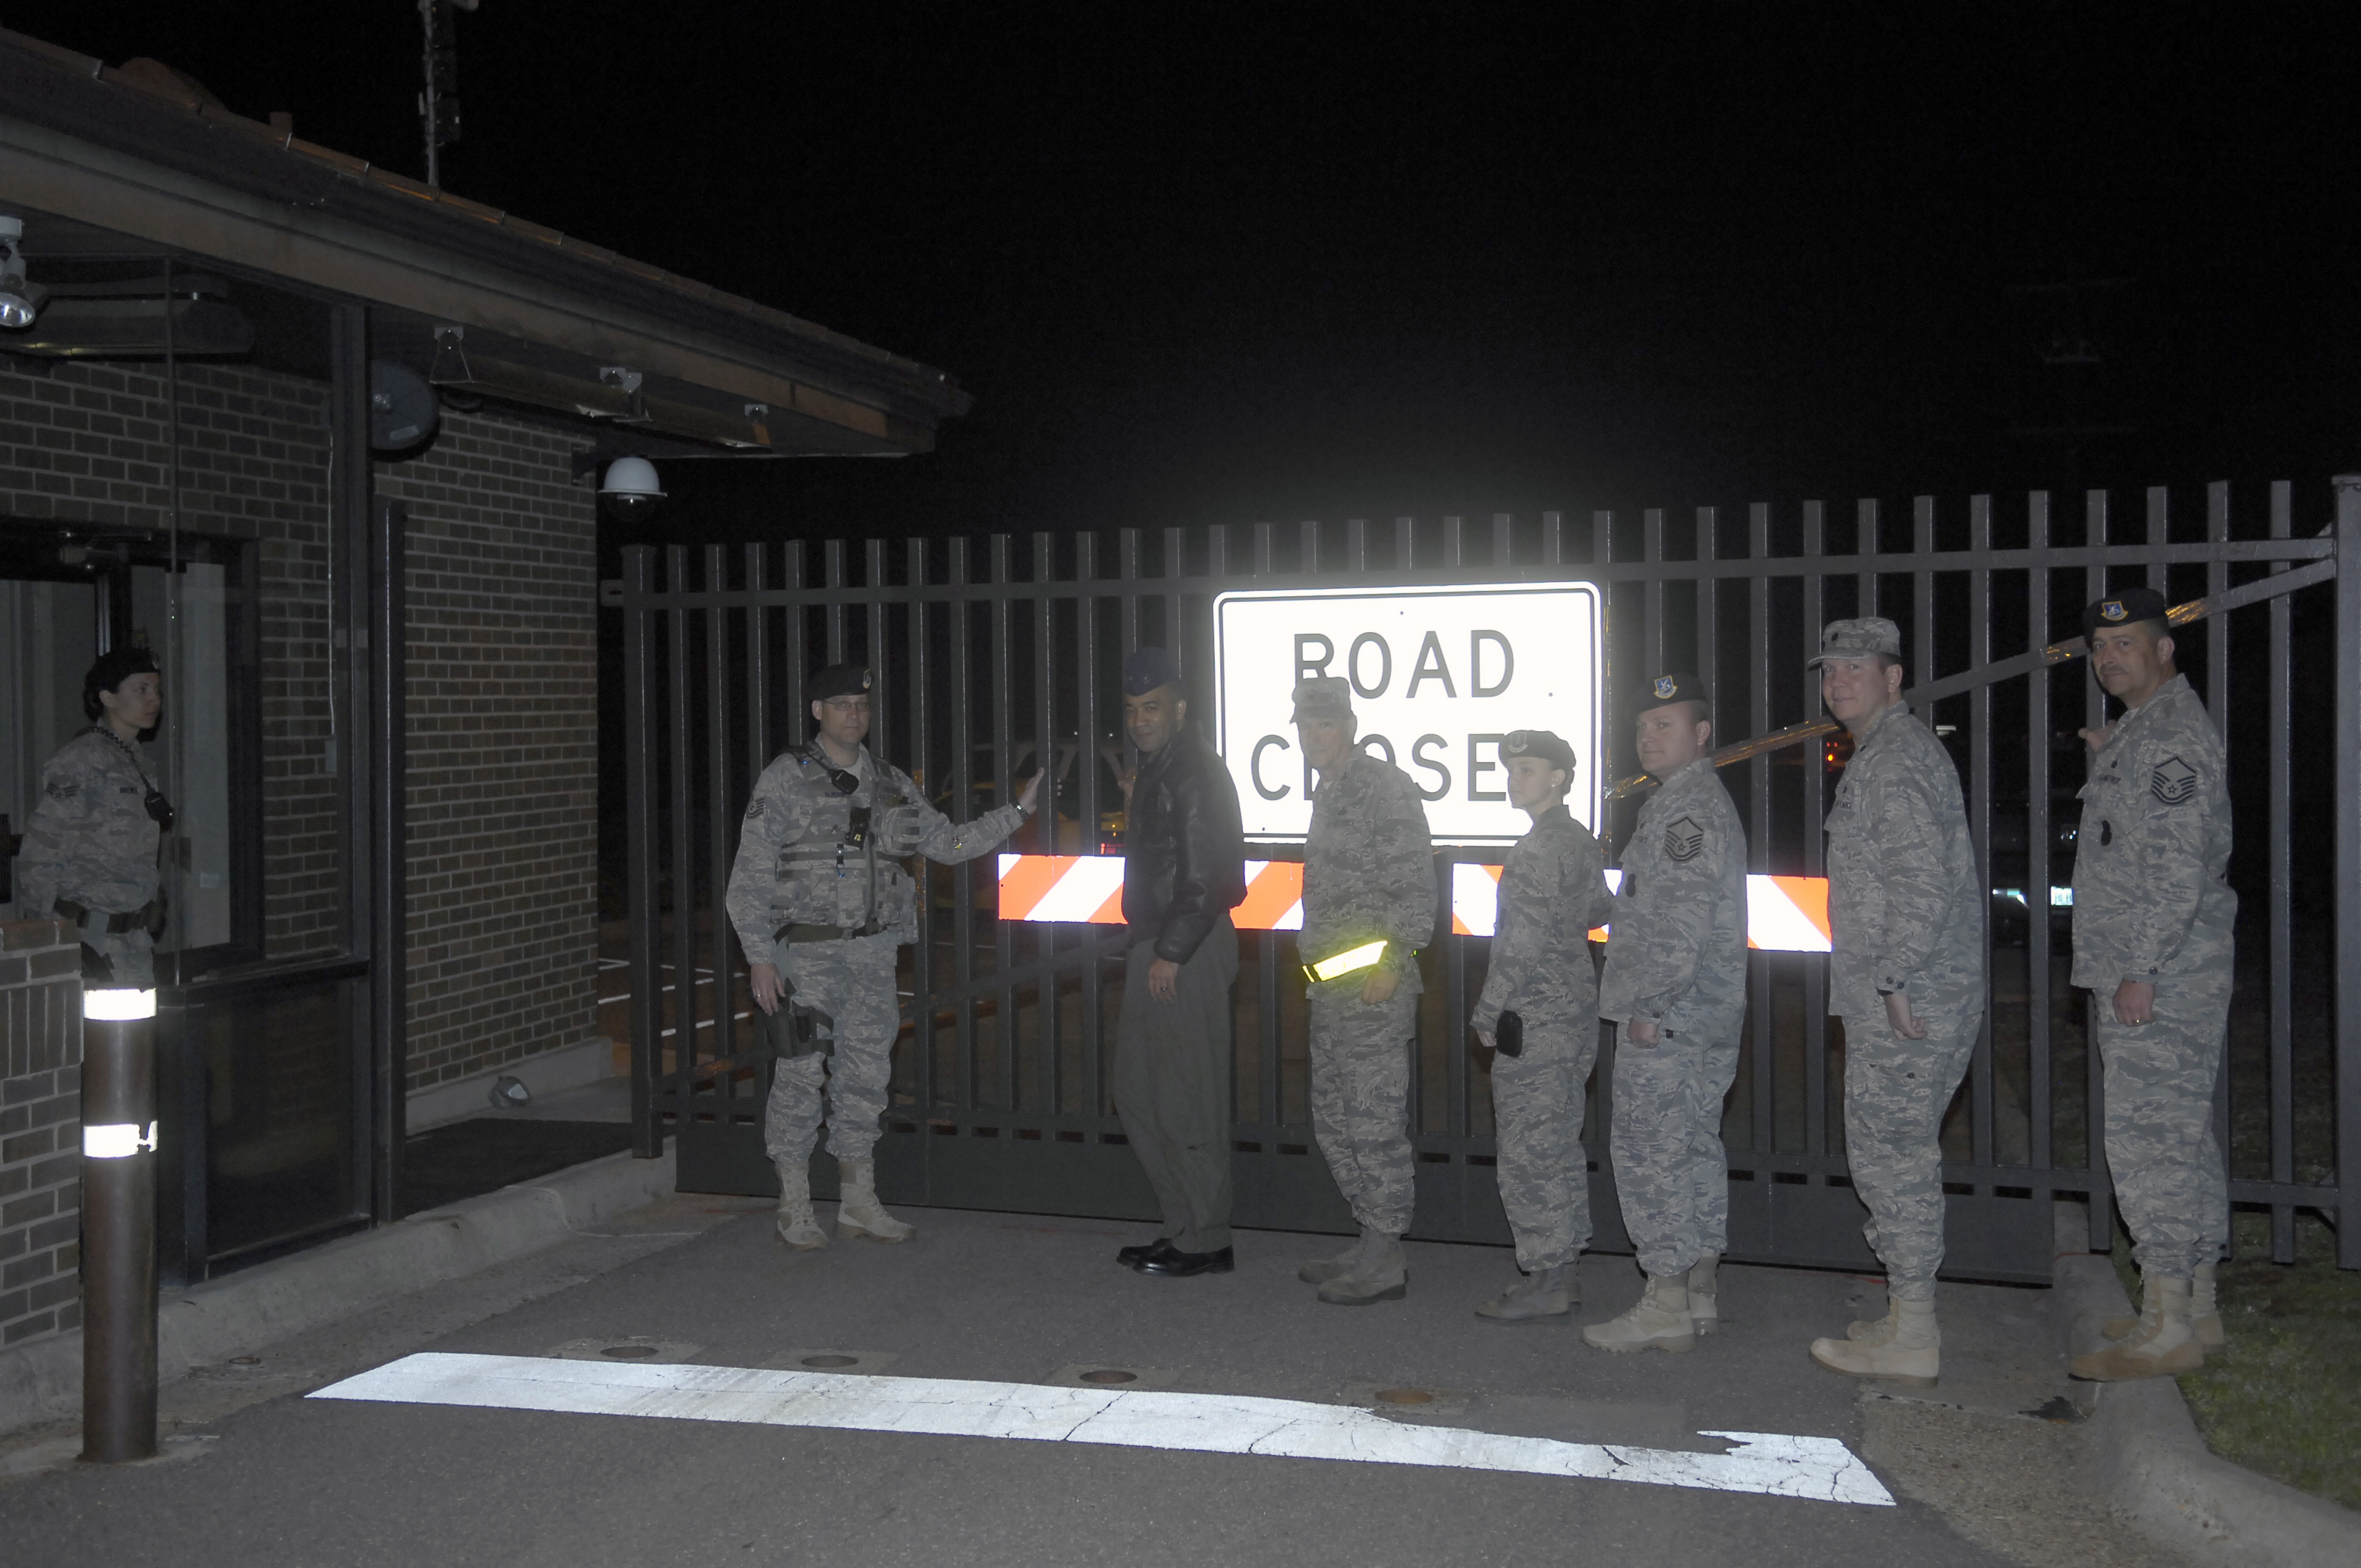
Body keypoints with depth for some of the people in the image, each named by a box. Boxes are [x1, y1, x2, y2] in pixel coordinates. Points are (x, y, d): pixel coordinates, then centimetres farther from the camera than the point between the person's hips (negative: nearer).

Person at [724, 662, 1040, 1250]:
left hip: (873, 952, 5)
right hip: (807, 952, -5)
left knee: (866, 1074, 8)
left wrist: (1017, 811, 5)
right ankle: (795, 1208, 8)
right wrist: (759, 956, -12)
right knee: (801, 1075, -4)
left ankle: (860, 1204, 18)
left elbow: (949, 843, 14)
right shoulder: (785, 780, -4)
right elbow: (749, 876, -5)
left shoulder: (889, 784, 12)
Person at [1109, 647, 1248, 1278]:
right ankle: (1185, 1225, 22)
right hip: (1159, 946, 11)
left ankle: (1204, 1241, 4)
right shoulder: (1154, 770, 18)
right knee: (1136, 1090, 14)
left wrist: (1170, 951, -21)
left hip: (1189, 950, -11)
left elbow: (1202, 875, -21)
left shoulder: (1195, 773, -14)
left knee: (1185, 1096, -5)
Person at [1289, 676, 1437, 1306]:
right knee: (1334, 1121, 14)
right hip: (1331, 987, 10)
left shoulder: (1387, 788, -10)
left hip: (1375, 983, -10)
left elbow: (1417, 888, -15)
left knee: (1374, 1121, -5)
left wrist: (1391, 962, -21)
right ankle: (1371, 1245, 24)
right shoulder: (1328, 793, 18)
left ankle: (1384, 1263, 2)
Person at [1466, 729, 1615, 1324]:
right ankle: (1561, 1271, 23)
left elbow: (1523, 944, -20)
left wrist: (1487, 1013, -14)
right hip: (1577, 1012, 10)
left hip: (1536, 1022, -10)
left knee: (1530, 1149, -4)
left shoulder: (1537, 849, -17)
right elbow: (1599, 911, 25)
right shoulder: (1582, 841, 12)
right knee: (1559, 1146, 15)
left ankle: (1545, 1283, 0)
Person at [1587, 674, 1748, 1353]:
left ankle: (1667, 1306, -2)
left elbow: (1683, 925, -23)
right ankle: (1697, 1293, 21)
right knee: (1693, 1150, 14)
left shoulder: (1687, 808, -15)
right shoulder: (1700, 801, 20)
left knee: (1653, 1150, -7)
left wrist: (1650, 1006, -18)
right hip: (1705, 1019, 11)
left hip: (1666, 1024, -11)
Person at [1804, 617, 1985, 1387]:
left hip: (1903, 1005, -11)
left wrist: (1895, 979, -20)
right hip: (1919, 1000, 11)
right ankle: (1908, 1319, 24)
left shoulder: (1893, 760, -15)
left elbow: (1924, 883, -24)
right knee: (1902, 1154, 15)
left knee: (1889, 1155, -5)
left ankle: (1911, 1339, 2)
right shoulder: (1895, 751, 19)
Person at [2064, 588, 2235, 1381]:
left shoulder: (2173, 735, -15)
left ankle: (2166, 1328, -4)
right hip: (2144, 976, 11)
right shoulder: (2145, 730, 18)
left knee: (2150, 1139, -9)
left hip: (2158, 981, -11)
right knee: (2181, 1137, 15)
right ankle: (2195, 1306, 23)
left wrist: (2140, 968, -22)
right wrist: (2108, 759, 20)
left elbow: (2180, 867, -22)